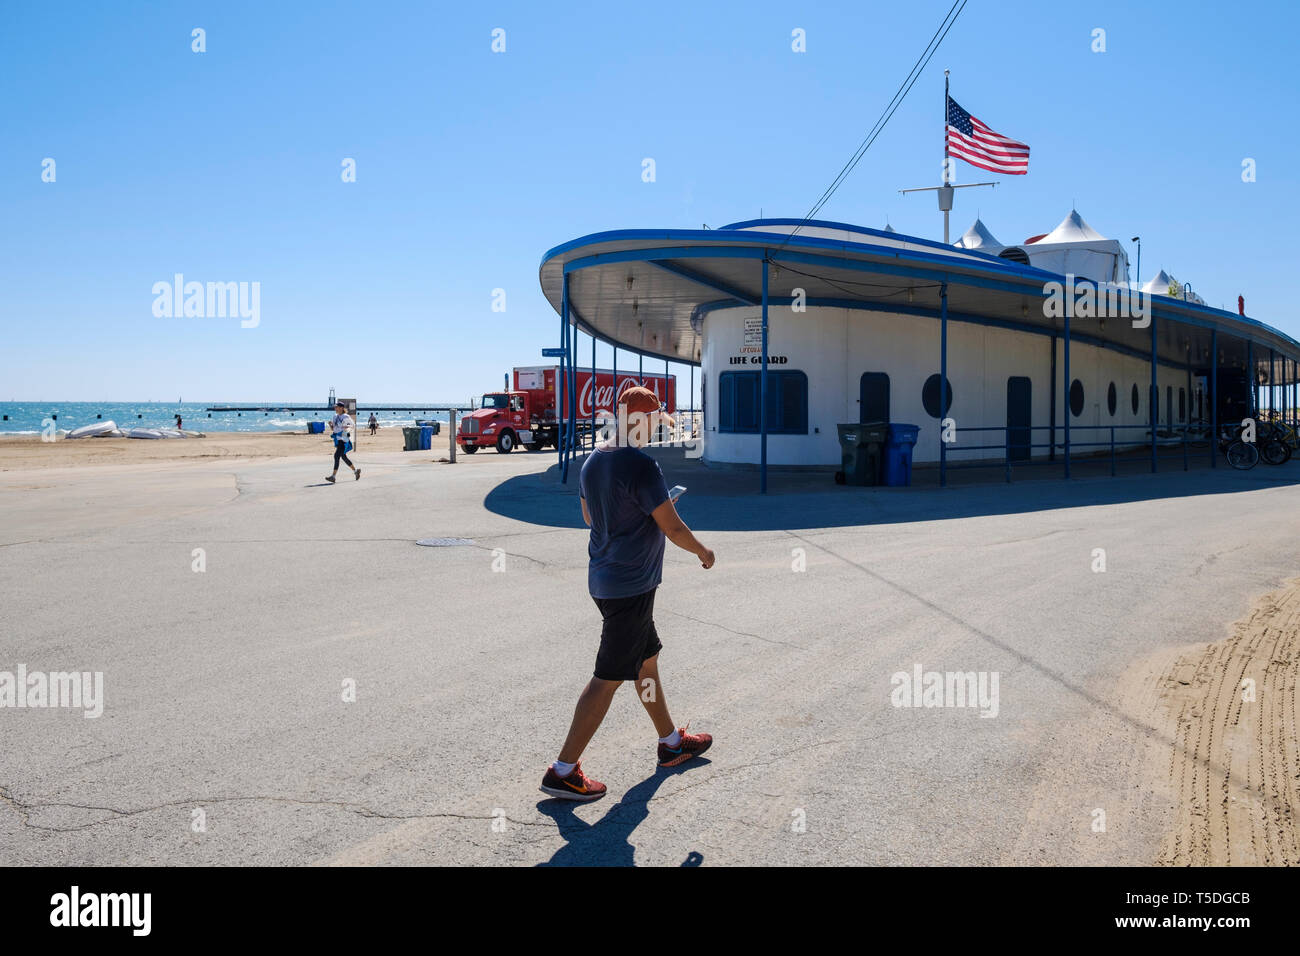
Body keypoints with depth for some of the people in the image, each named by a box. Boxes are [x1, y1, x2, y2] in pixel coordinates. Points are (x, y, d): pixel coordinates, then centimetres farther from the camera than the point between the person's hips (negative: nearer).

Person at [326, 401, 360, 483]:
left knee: (337, 455, -15)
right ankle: (355, 470, 30)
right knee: (343, 457, 14)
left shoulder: (346, 417, -8)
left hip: (343, 439, -8)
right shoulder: (335, 416, 14)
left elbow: (352, 426, -7)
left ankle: (333, 476, -17)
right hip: (337, 439, 8)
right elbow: (332, 429, 17)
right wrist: (330, 424, -3)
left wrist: (347, 426, -27)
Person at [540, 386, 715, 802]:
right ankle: (563, 770, 3)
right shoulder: (641, 466, -21)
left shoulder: (592, 461, 6)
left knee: (646, 660, 21)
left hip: (603, 578, 10)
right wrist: (703, 551, 2)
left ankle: (671, 742, 37)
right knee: (609, 677, -2)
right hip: (631, 586, -9)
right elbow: (673, 529, -17)